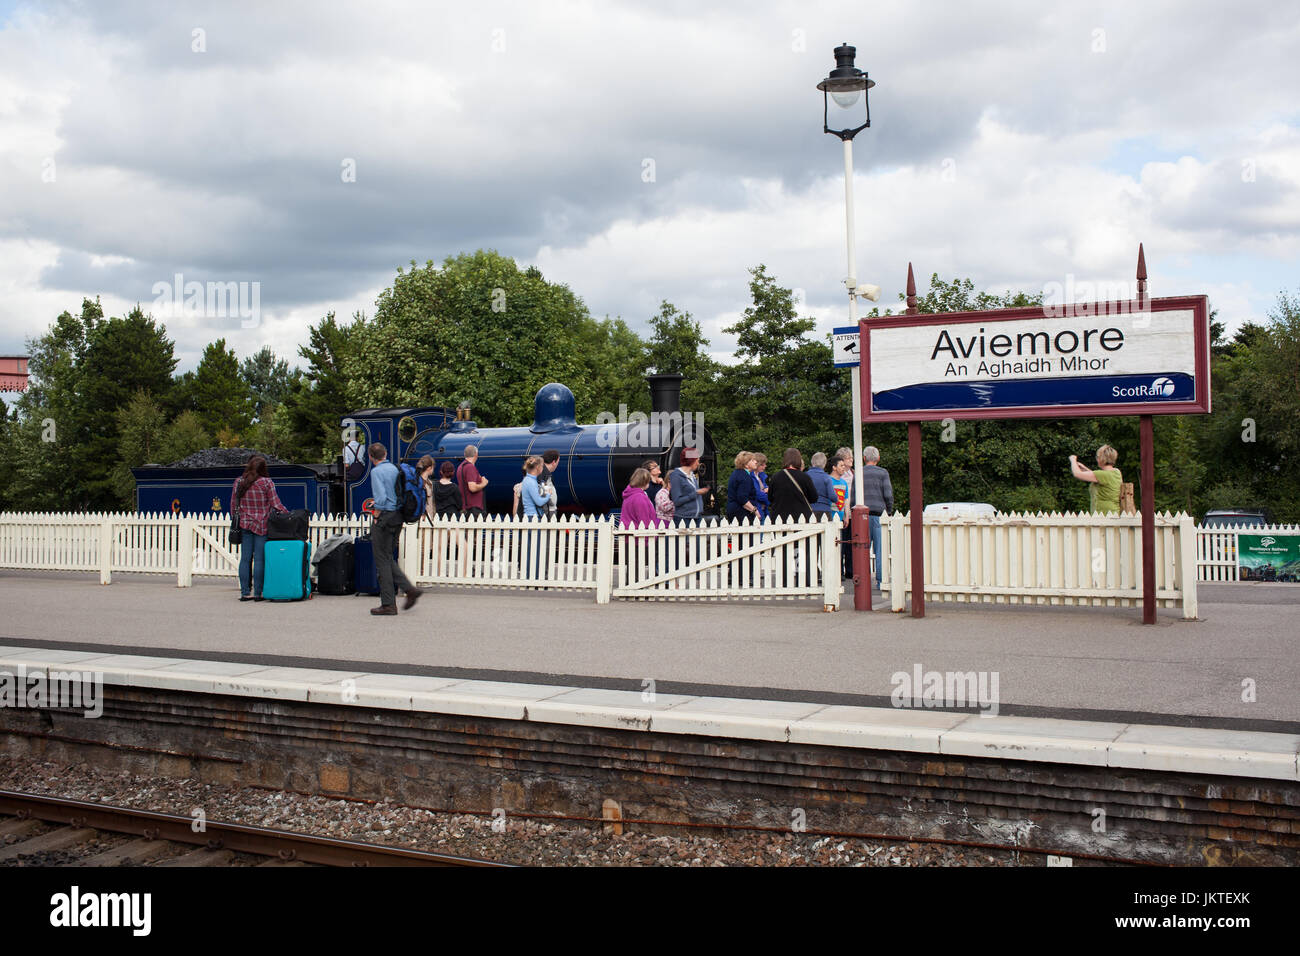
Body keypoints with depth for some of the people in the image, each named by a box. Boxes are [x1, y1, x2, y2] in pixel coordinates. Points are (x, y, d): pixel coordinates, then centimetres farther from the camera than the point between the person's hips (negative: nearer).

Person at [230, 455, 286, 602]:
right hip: (262, 525, -3)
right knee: (259, 559, -1)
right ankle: (258, 593, -1)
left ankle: (244, 592, 7)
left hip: (245, 524, 3)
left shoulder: (238, 482, 4)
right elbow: (276, 504, -7)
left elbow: (233, 505, 10)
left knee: (245, 559, 6)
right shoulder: (267, 482, -7)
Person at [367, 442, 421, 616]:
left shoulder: (376, 472, -12)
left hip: (385, 517, -8)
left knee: (383, 561, 0)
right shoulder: (396, 469, 10)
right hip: (398, 517, 8)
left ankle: (388, 604, 3)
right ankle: (409, 589, 6)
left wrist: (376, 518, -9)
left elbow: (381, 498, -22)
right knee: (388, 558, 18)